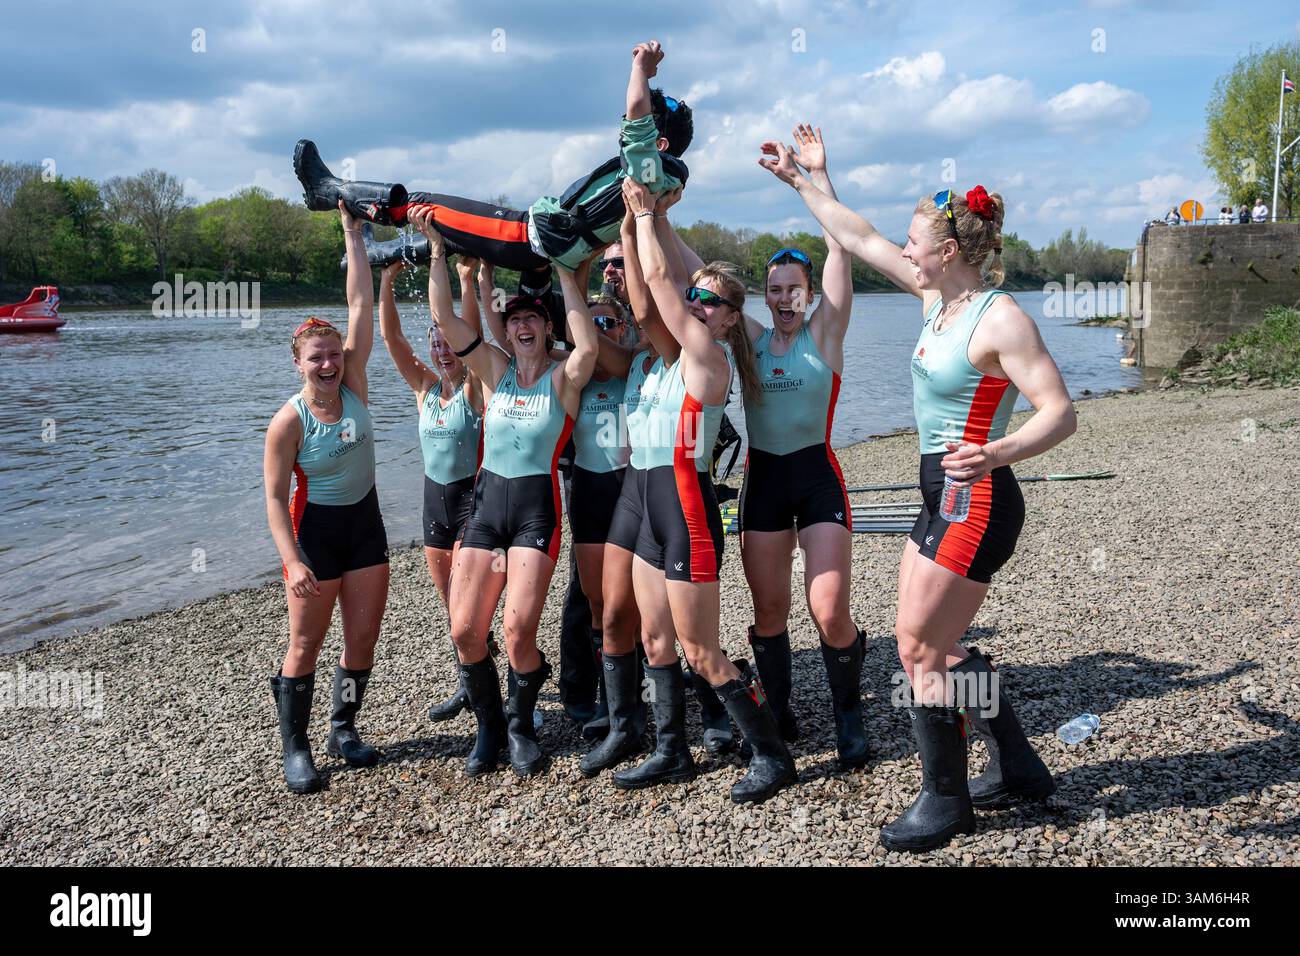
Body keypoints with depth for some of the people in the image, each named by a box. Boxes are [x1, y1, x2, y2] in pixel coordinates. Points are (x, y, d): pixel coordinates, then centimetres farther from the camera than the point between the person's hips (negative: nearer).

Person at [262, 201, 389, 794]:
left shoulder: (354, 386, -6)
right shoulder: (289, 421, -15)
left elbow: (361, 306, -9)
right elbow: (274, 497, -13)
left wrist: (352, 233, -10)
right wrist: (293, 562, -21)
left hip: (365, 523, 4)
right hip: (314, 529, -4)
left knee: (363, 638, 8)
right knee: (306, 644, 3)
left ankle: (344, 729, 26)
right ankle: (294, 749, 16)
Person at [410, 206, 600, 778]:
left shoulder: (564, 376, 0)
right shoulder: (494, 369, 9)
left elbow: (588, 344, -22)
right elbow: (444, 318, -1)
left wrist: (565, 271, -16)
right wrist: (437, 248, -5)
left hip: (539, 505, -4)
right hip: (487, 500, 4)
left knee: (519, 630, -14)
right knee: (464, 631, -1)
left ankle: (521, 725, 14)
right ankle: (488, 725, 23)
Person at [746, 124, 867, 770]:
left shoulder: (823, 333, -1)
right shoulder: (750, 338, 7)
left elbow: (840, 249, -12)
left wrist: (817, 174, -18)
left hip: (817, 477, -3)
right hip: (762, 480, 4)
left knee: (830, 612, -9)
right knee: (768, 612, 8)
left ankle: (848, 717, 13)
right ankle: (779, 712, 26)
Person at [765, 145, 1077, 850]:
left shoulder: (999, 318, -18)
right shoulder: (939, 296, 7)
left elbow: (1059, 413, -22)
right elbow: (860, 239, 16)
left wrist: (997, 453, -40)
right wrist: (799, 181, 22)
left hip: (977, 503, -9)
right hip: (942, 497, 9)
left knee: (918, 646, -3)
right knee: (934, 644, 15)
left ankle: (944, 802, 15)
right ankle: (1017, 769, 29)